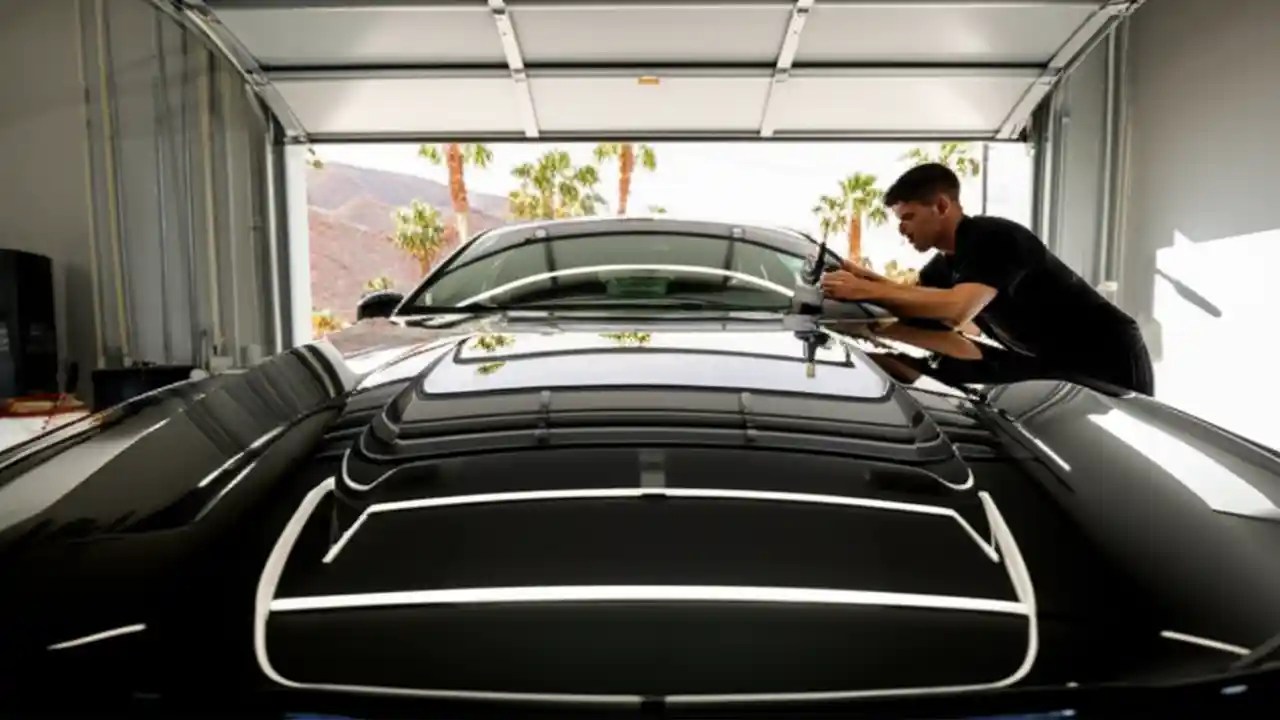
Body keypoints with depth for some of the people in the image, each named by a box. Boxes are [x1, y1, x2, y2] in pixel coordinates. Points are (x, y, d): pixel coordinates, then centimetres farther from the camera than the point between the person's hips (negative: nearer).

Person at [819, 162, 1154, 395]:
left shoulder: (993, 238, -25)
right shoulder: (945, 264, 5)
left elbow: (957, 310, -38)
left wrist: (869, 291, -38)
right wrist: (870, 281, -14)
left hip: (1108, 360, -9)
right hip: (1051, 363, 9)